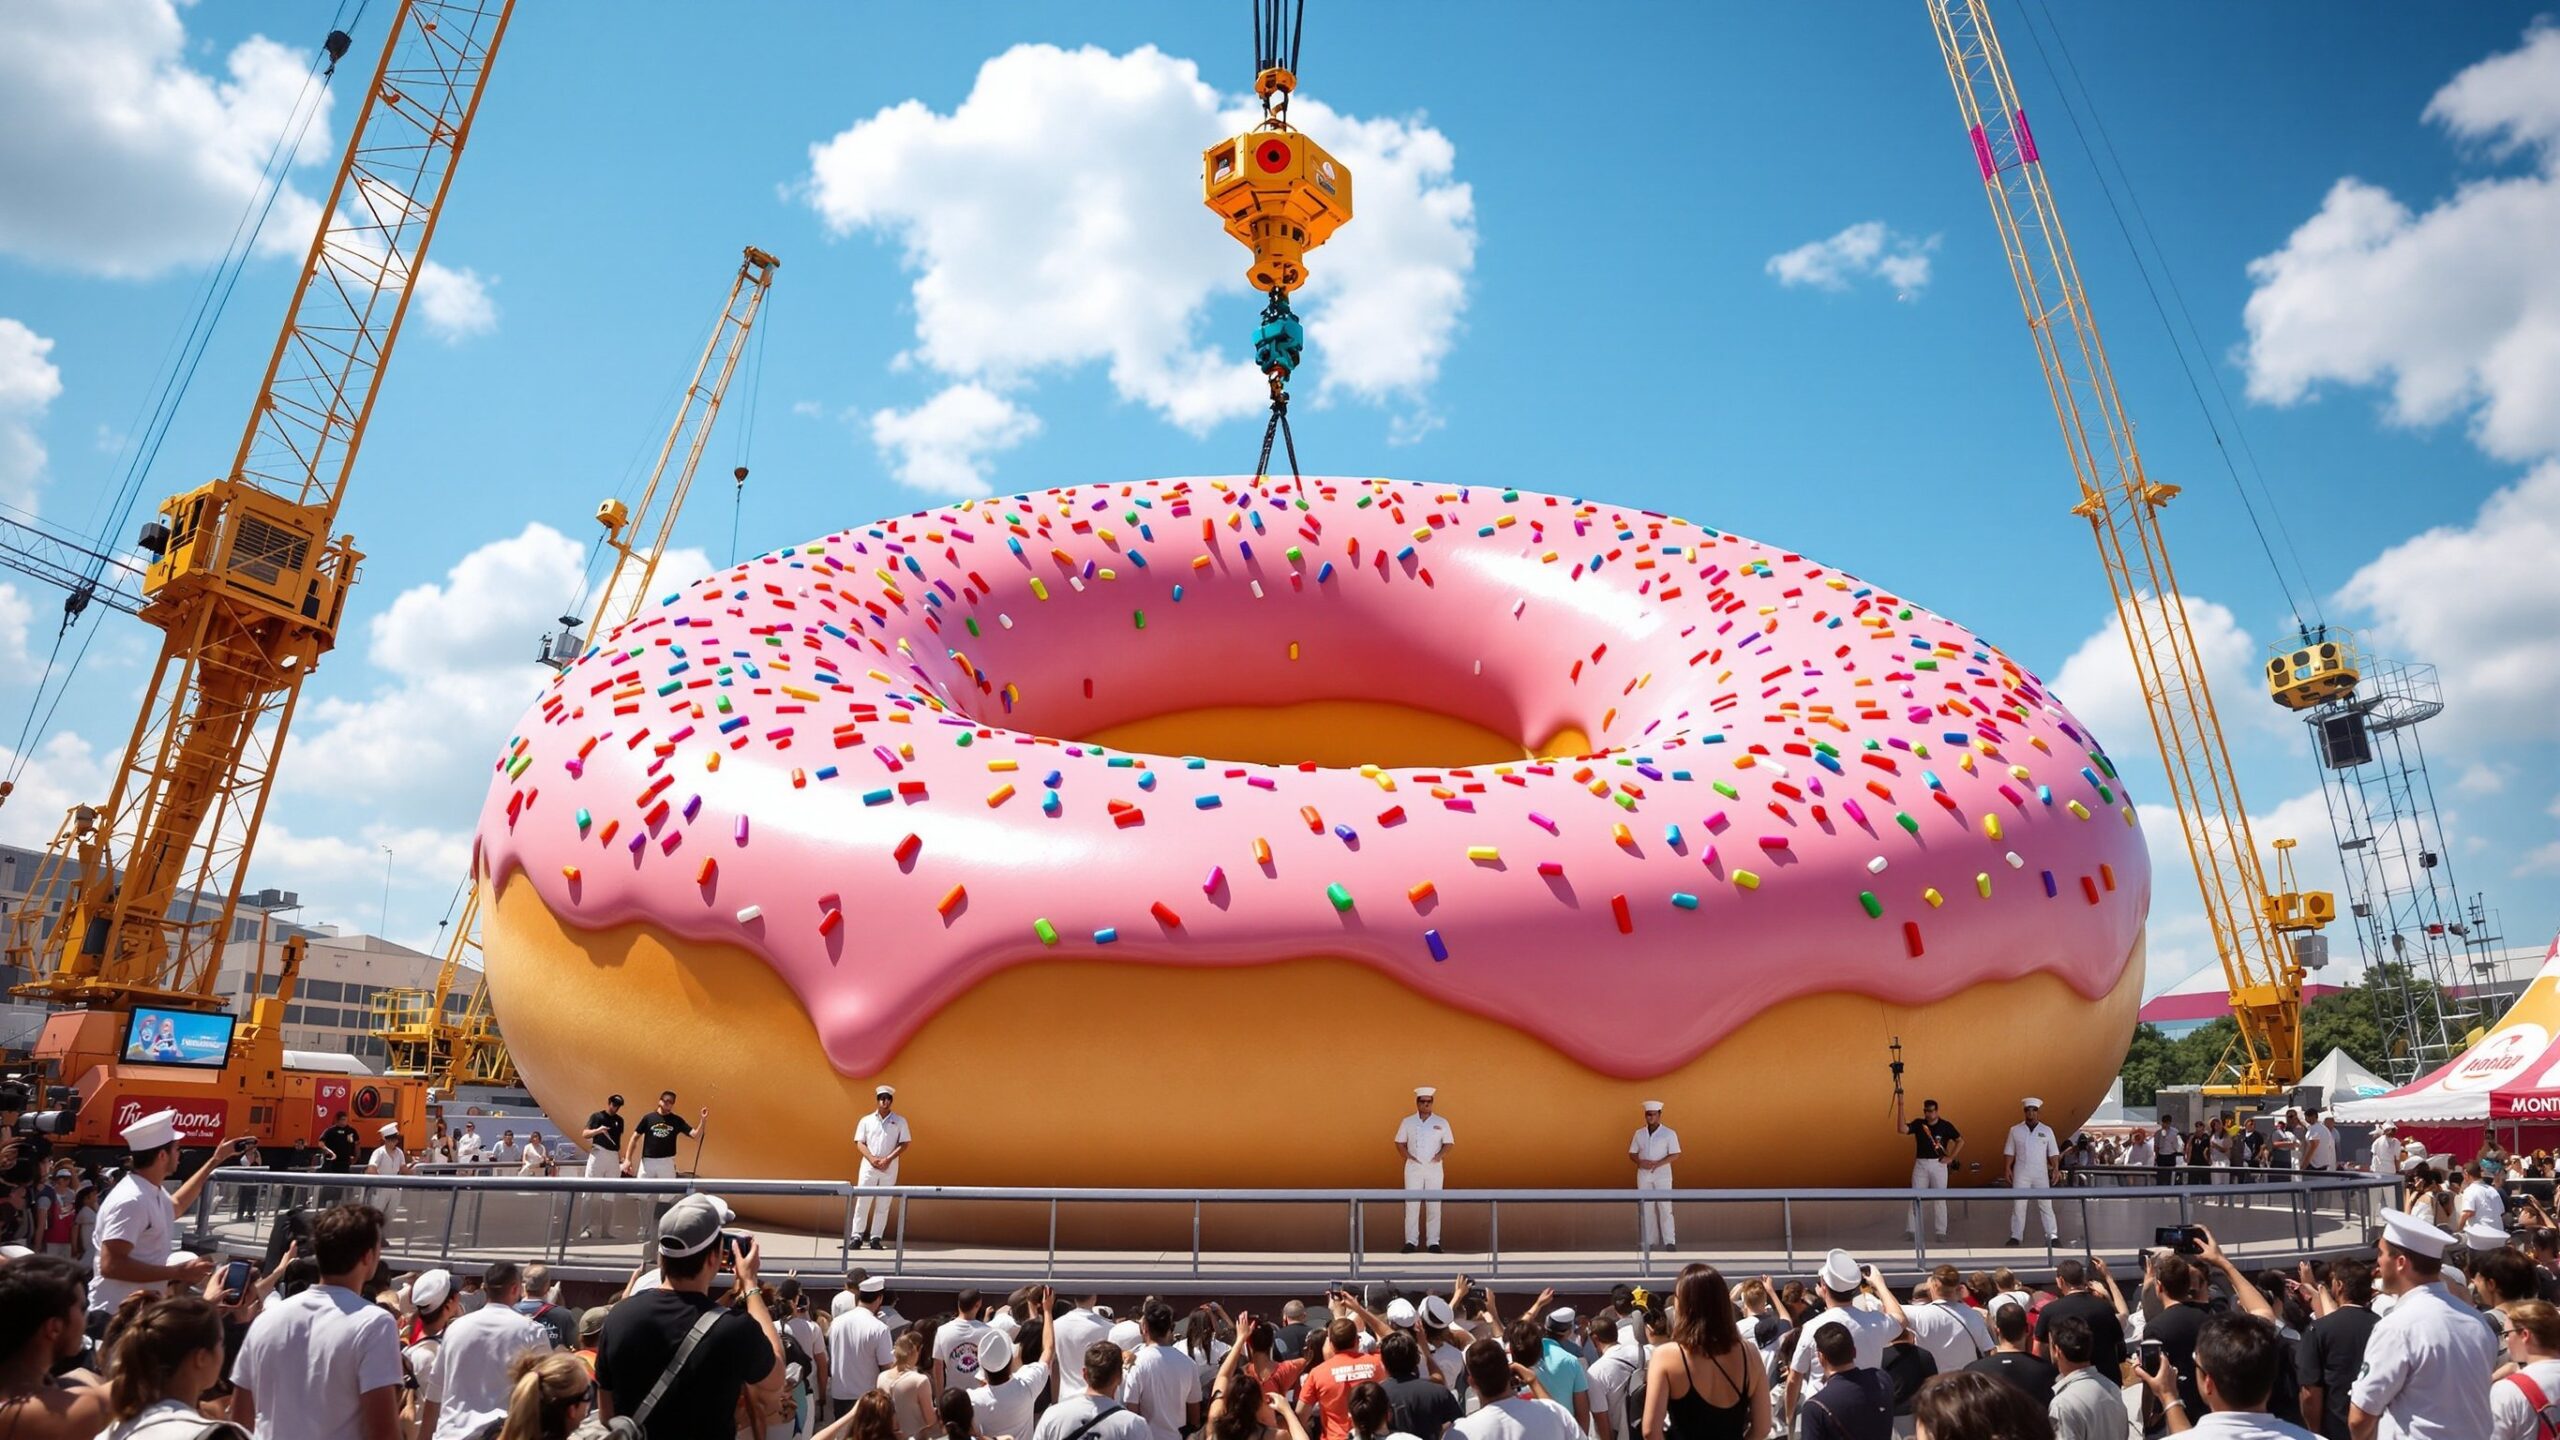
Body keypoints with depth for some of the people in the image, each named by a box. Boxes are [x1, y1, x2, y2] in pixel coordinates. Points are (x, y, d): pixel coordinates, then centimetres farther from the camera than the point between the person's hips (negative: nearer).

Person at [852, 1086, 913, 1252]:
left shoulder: (899, 1121, 5)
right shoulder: (866, 1120, 8)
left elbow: (904, 1143, 1)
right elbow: (859, 1143, 3)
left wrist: (888, 1159, -11)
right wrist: (872, 1158, -13)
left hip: (890, 1167, 0)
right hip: (869, 1165, 0)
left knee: (883, 1204, 1)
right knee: (862, 1201, -3)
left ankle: (876, 1238, 5)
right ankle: (857, 1236, 2)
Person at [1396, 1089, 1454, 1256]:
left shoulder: (1441, 1122, 5)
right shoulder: (1408, 1122, 5)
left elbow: (1449, 1143, 5)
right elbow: (1400, 1142, 6)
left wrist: (1439, 1155, -11)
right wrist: (1407, 1155, -10)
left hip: (1434, 1167, 0)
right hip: (1413, 1167, 0)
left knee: (1434, 1206, 1)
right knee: (1411, 1205, -2)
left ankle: (1434, 1242, 8)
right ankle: (1410, 1241, 3)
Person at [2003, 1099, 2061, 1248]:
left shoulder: (2047, 1130, 3)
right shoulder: (2015, 1130, 3)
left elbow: (2053, 1153, 4)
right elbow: (2010, 1152, 6)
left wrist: (2056, 1169, -7)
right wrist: (2007, 1169, -2)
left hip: (2041, 1173, 0)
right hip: (2021, 1173, 0)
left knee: (2045, 1204, 1)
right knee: (2018, 1205, 2)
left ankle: (2053, 1236, 7)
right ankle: (2016, 1236, 7)